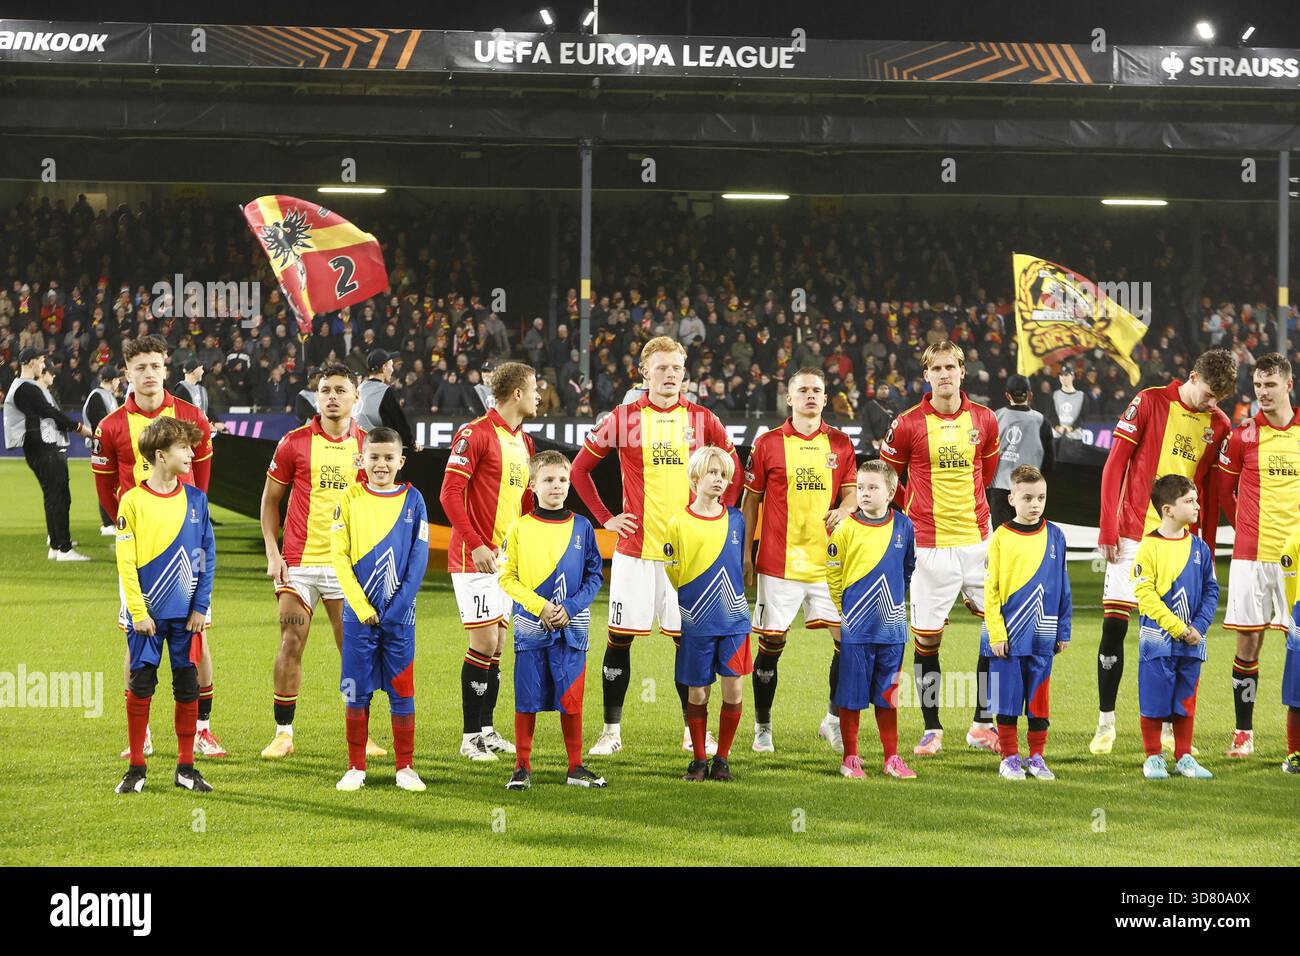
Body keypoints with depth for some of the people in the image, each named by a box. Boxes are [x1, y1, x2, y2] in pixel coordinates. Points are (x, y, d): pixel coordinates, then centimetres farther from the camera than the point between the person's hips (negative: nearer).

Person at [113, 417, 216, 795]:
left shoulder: (195, 500, 4)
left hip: (186, 614, 3)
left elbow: (207, 557, 5)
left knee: (188, 688, 5)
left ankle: (186, 767, 14)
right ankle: (136, 768, 11)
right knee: (140, 687, 1)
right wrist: (138, 611, -10)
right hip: (147, 614, -3)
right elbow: (125, 562, -6)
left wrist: (201, 607, -2)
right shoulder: (133, 501, -5)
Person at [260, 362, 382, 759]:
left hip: (348, 563, 1)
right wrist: (272, 552, -2)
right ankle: (283, 733, 5)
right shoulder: (295, 442, 0)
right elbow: (270, 500, 7)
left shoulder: (366, 445, 4)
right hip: (299, 560, -1)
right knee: (291, 644, -3)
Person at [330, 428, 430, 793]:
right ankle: (356, 768, 12)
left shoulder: (412, 500, 1)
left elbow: (419, 558, -1)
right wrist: (362, 606, -10)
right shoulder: (350, 500, 0)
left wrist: (397, 608, -10)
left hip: (399, 615, 0)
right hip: (358, 612, 0)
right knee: (356, 691, 4)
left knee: (402, 691, 4)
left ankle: (405, 767, 11)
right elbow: (339, 555, -2)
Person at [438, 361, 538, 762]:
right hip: (476, 559, -8)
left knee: (497, 646, 10)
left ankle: (486, 730, 17)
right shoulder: (475, 434, -12)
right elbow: (450, 493, -16)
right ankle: (471, 737, -2)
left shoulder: (524, 442, 14)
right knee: (484, 642, -9)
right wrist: (475, 544, -23)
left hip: (509, 559, 8)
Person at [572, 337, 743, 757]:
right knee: (620, 639, 0)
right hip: (635, 547, -1)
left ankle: (693, 730, 15)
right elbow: (580, 468, 7)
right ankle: (611, 730, 8)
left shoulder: (702, 419, 4)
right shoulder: (624, 418, -1)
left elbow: (733, 470, 15)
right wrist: (604, 517, 2)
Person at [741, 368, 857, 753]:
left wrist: (842, 512, -12)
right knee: (771, 645, 2)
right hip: (779, 560, -2)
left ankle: (834, 720, 12)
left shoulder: (840, 444, 9)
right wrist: (745, 554, 2)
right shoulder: (768, 443, 2)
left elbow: (851, 492, 12)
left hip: (828, 560, 2)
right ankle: (762, 727, 15)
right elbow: (750, 501, 6)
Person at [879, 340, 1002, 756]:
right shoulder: (908, 424, -5)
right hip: (930, 544, -3)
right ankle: (931, 729, 11)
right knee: (926, 639, 0)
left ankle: (983, 724, 11)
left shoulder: (984, 420, 4)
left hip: (976, 538, 3)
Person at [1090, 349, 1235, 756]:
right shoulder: (1150, 402, -3)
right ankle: (1106, 722, 3)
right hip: (1133, 535, -3)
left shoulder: (1219, 425, 7)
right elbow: (1115, 464, -3)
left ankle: (1170, 727, 9)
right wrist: (1107, 528, -8)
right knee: (1114, 623, -6)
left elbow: (1212, 492, 12)